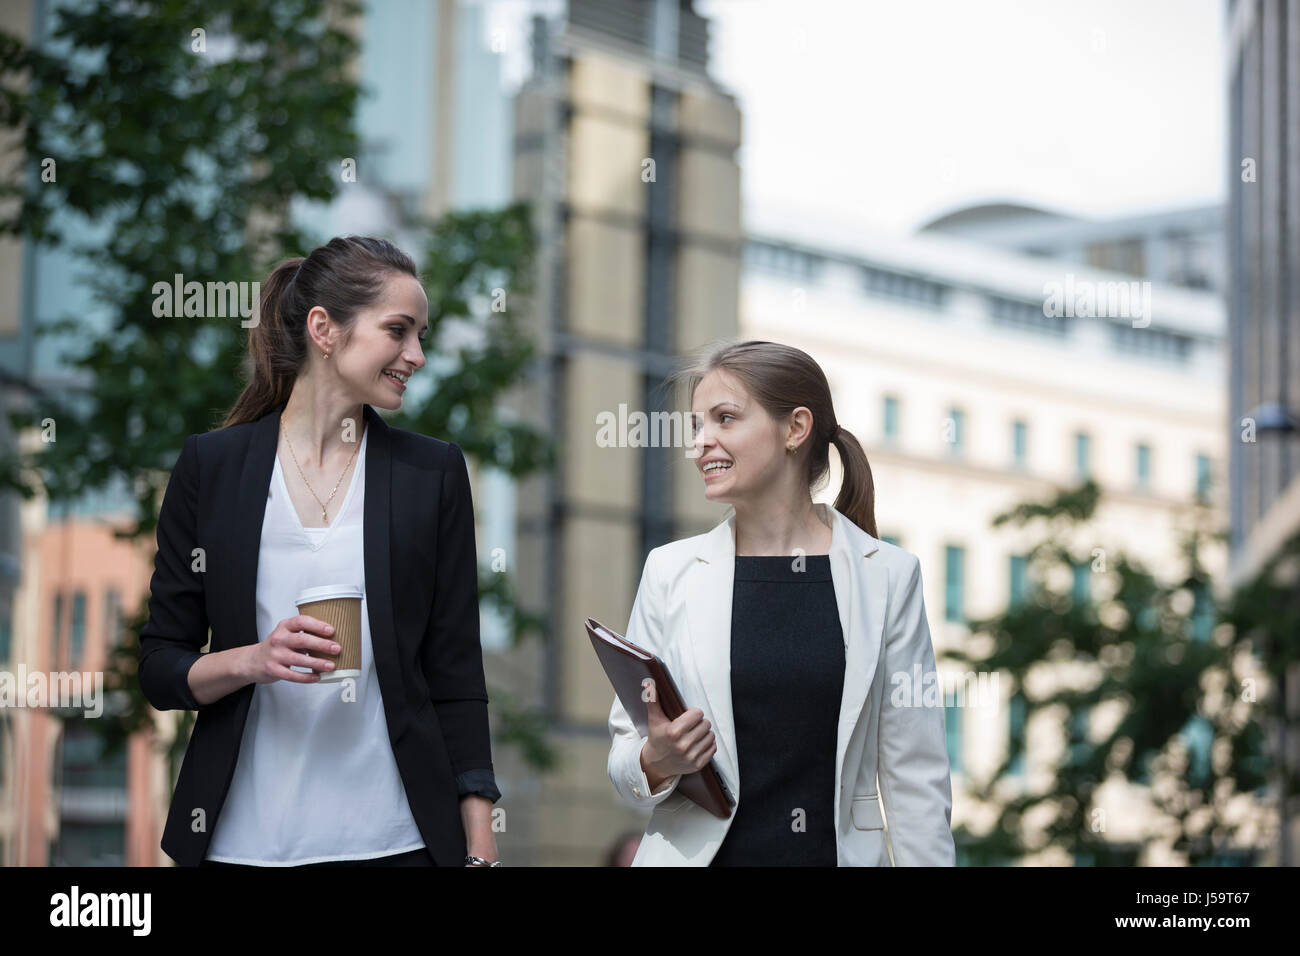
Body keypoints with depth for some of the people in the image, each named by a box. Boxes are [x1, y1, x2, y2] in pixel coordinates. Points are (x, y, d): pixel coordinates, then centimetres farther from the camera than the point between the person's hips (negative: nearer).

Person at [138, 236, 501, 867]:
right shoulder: (210, 465, 2)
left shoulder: (433, 473, 5)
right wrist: (252, 662, -16)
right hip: (245, 839, 0)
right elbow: (159, 668, 4)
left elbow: (456, 678, 4)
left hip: (393, 838, 1)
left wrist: (480, 849, -3)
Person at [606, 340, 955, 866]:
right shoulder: (670, 571, 2)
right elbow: (624, 757, 5)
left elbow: (916, 775, -1)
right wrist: (655, 763, -15)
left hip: (838, 850, -1)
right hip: (700, 852, 1)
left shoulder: (887, 576, -1)